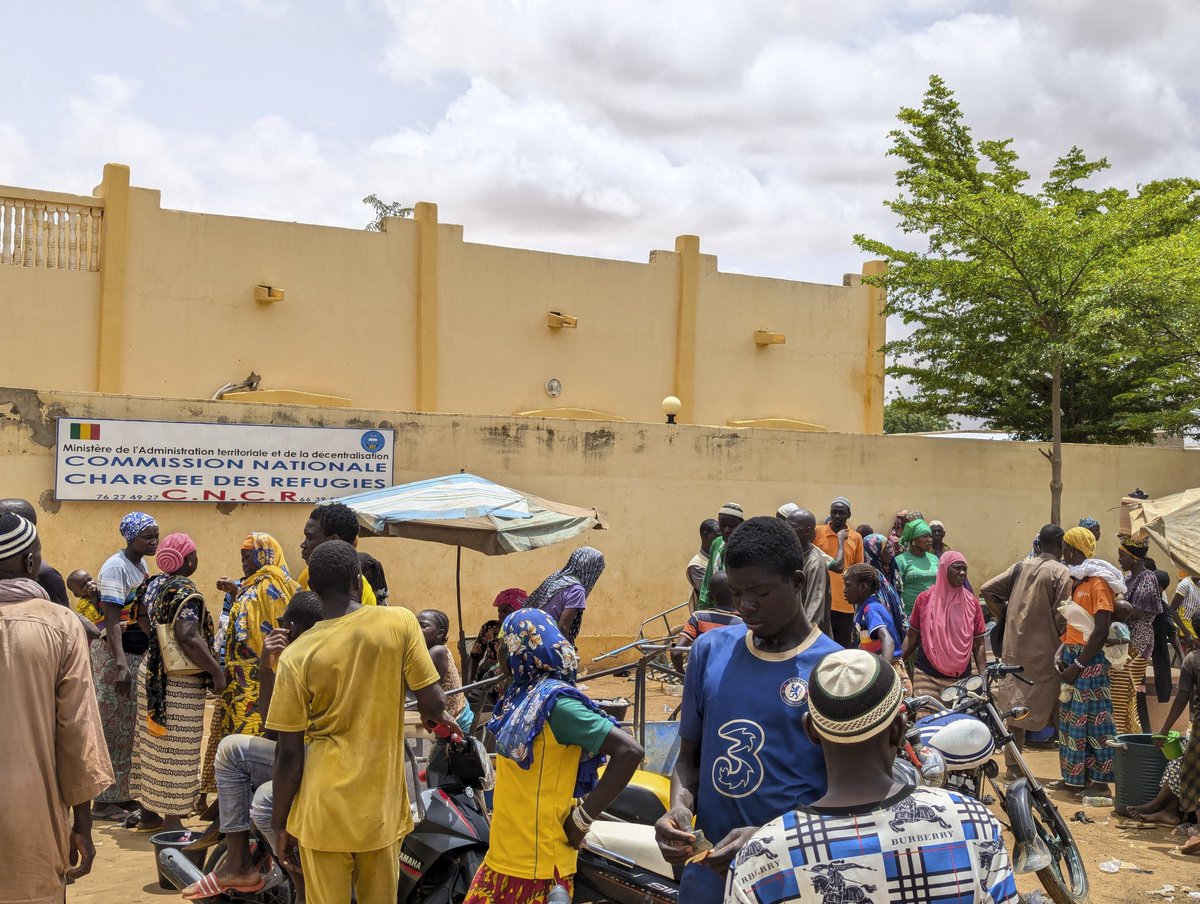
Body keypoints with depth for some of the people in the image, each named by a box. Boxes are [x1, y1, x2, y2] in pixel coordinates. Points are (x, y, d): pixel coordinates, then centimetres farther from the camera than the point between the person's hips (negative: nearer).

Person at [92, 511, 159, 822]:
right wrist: (120, 663, -25)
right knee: (113, 729, -2)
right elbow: (112, 619, -19)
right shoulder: (116, 567, -14)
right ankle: (105, 800, 5)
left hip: (139, 655, 8)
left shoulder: (142, 566, 11)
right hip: (115, 656, -8)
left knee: (130, 728, 13)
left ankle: (125, 793, 22)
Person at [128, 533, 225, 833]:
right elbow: (189, 638, -29)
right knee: (176, 751, -2)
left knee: (154, 742, 16)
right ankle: (172, 821, 4)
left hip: (151, 672, 9)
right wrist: (217, 672, -24)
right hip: (178, 683, -9)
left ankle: (149, 811, 26)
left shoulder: (154, 584, 7)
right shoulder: (184, 591, -19)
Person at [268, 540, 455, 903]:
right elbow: (432, 702, -8)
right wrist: (435, 716, 16)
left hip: (325, 813, -1)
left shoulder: (296, 656, -9)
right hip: (383, 808, 1)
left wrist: (280, 825, 5)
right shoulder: (401, 622, -8)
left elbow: (288, 754, -6)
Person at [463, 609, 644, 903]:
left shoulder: (554, 702, -18)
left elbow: (630, 751, -25)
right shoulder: (523, 695, 9)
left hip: (538, 863, -9)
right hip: (504, 856, 9)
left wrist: (582, 817, -19)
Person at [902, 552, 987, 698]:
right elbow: (911, 637, 8)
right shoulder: (925, 599, 1)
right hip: (926, 676, -1)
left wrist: (983, 677, 1)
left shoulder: (971, 603, 4)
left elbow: (978, 644, 7)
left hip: (961, 678, 1)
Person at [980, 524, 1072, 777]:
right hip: (1044, 651, -5)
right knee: (1056, 711, 5)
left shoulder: (1021, 567, 7)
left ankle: (1013, 766, 15)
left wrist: (1003, 616, 12)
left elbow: (987, 589, 5)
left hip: (1014, 649, 5)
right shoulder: (1061, 572, -9)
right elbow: (1061, 616, -15)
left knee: (1015, 707, 11)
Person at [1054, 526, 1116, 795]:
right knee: (1071, 719, 11)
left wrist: (1077, 665, -18)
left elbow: (1101, 631, -17)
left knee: (1093, 720, -2)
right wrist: (1062, 656, 2)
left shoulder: (1099, 582, -12)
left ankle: (1099, 780, 6)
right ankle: (1074, 778, 19)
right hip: (1071, 657, 9)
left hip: (1089, 660, -8)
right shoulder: (1076, 581, 14)